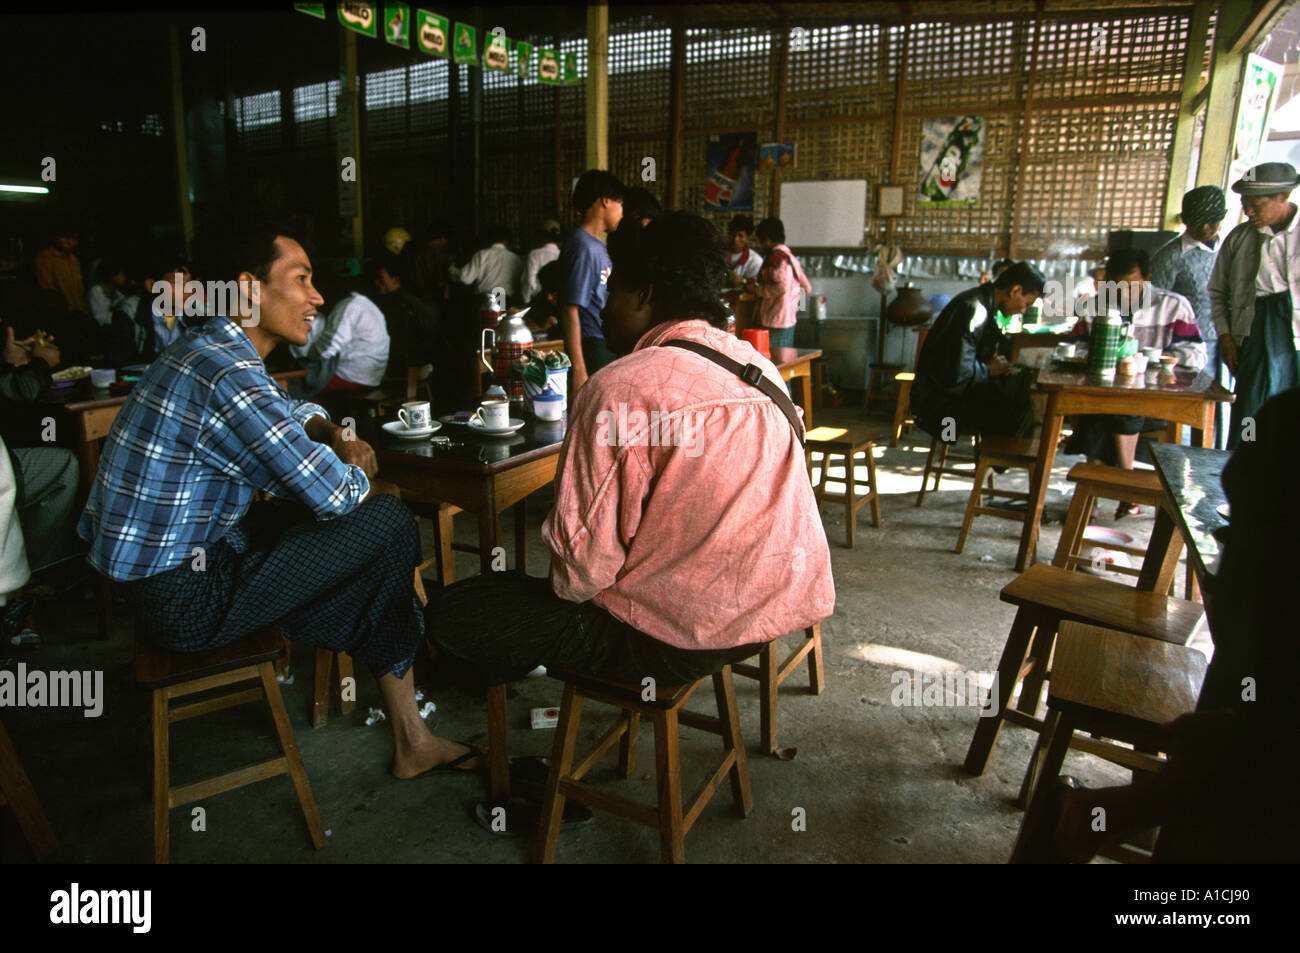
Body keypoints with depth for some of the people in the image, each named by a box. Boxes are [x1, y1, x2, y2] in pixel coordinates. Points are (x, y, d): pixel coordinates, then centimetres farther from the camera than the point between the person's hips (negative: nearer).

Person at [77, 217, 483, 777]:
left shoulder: (204, 352, 9)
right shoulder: (227, 374, -24)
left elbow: (292, 411, 27)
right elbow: (333, 494, -25)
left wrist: (332, 433, 7)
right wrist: (352, 467, -2)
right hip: (186, 603, -10)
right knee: (389, 522, -8)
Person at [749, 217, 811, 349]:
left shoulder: (776, 256, -13)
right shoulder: (789, 255, 16)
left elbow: (781, 287, -23)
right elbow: (806, 287, 21)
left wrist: (757, 290, -11)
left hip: (775, 323, -10)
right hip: (789, 320, 10)